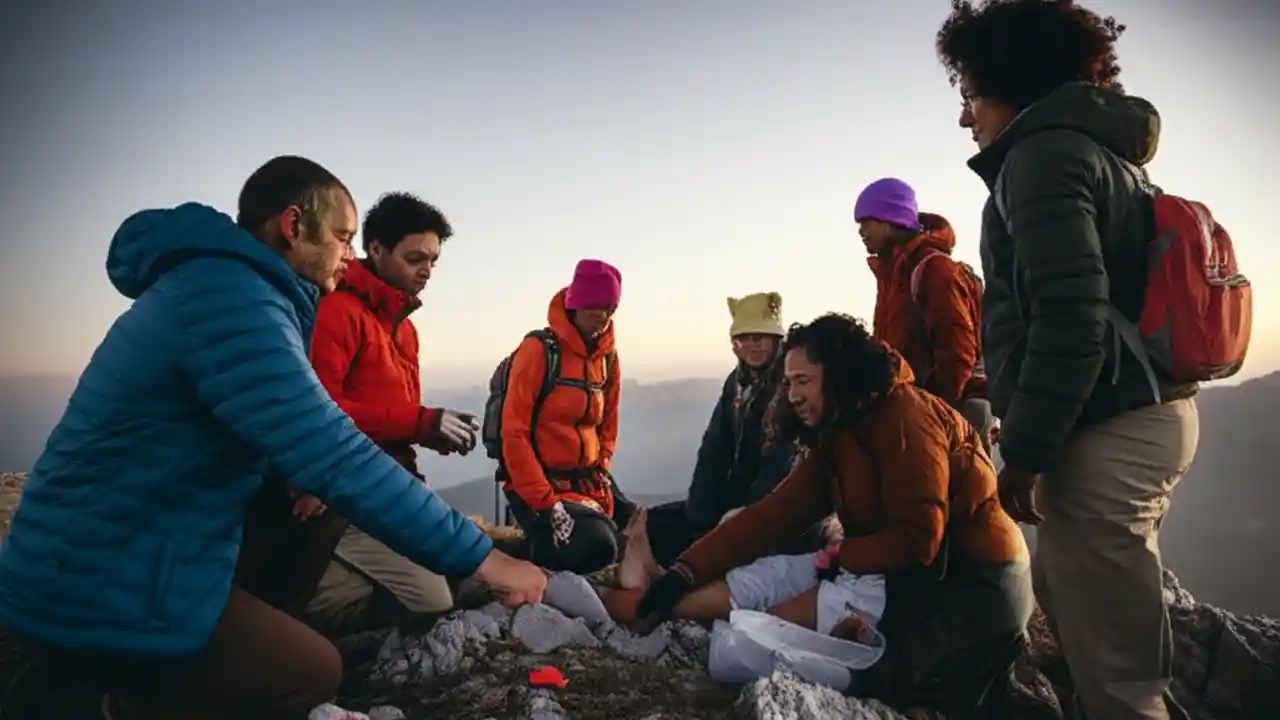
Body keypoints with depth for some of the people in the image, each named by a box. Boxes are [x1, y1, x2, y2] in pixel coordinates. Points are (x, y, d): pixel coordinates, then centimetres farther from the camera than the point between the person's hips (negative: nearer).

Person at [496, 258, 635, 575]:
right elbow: (514, 433, -17)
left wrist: (600, 474, 4)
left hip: (589, 484, 8)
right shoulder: (538, 350, -13)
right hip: (538, 485, -7)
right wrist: (546, 503, -20)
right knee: (596, 548, -27)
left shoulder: (608, 357, 7)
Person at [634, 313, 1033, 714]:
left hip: (971, 587, -8)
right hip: (916, 576, 8)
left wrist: (840, 557, -9)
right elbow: (770, 516, 1)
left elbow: (918, 539, -23)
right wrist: (686, 571, -7)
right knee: (775, 577, -4)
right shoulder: (833, 440, 8)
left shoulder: (904, 415, -18)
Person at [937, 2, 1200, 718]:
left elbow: (1069, 317, -21)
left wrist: (1024, 455, -15)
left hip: (1104, 433, -10)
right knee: (1070, 595, 25)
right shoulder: (1108, 152, 20)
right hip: (1152, 412, 11)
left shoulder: (1044, 152, -9)